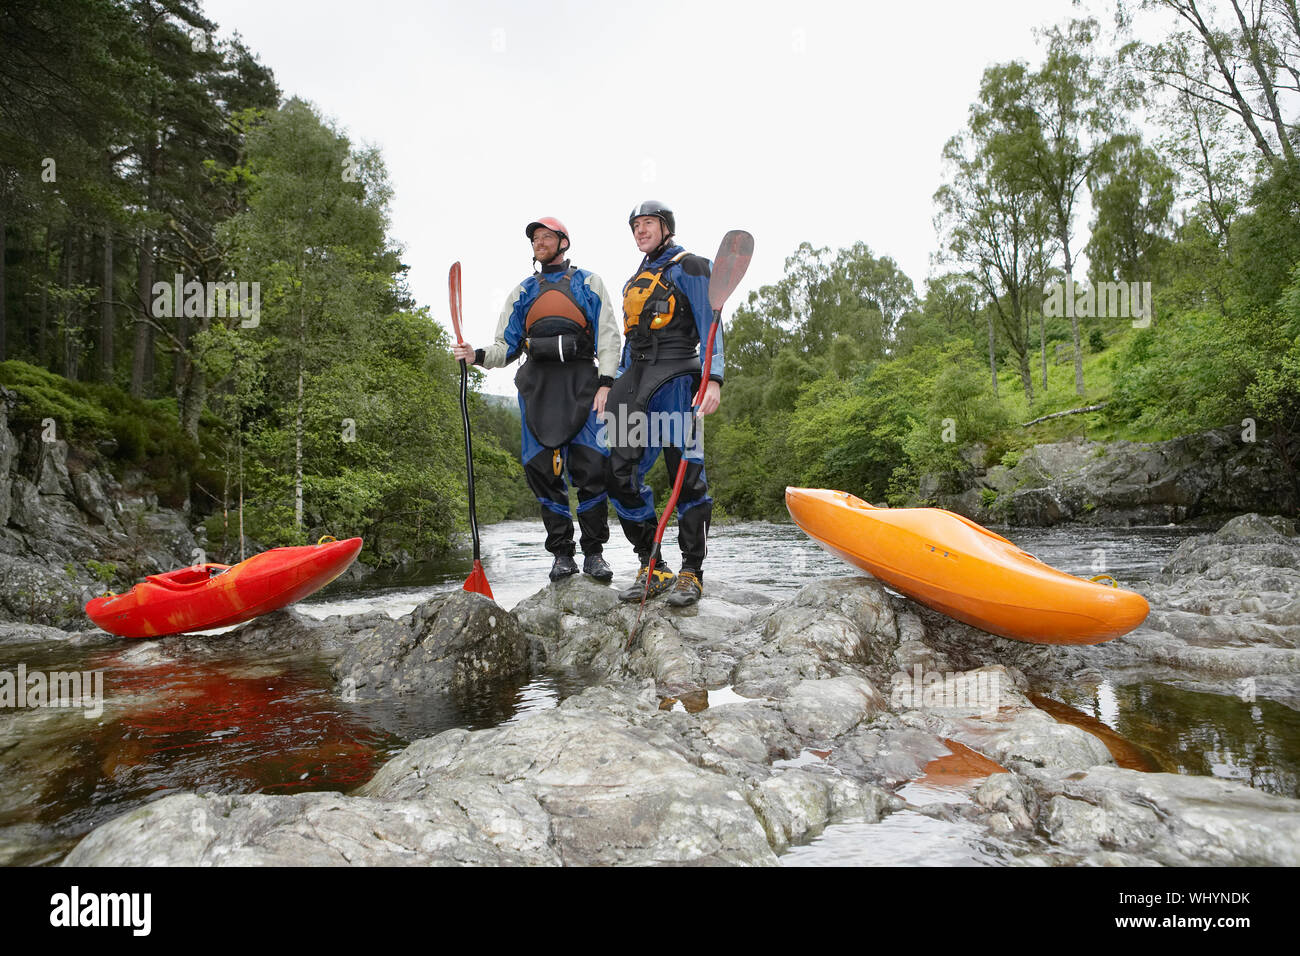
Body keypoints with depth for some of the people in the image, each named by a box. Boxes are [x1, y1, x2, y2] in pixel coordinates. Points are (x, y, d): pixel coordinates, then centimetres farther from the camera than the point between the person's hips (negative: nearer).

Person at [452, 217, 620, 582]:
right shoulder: (522, 292, 23)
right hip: (537, 383, 3)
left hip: (582, 379, -2)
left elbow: (608, 336, 7)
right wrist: (477, 356, -3)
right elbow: (506, 346, 19)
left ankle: (594, 552, -3)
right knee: (543, 469, -5)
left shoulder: (588, 283, 16)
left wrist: (605, 383, -7)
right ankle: (561, 554, 3)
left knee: (591, 466, -13)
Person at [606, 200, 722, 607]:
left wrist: (713, 377, -19)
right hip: (636, 378, 7)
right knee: (622, 474, -2)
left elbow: (709, 325, -6)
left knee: (685, 473, -10)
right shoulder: (636, 282, 27)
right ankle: (651, 569, 7)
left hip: (674, 378, -7)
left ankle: (691, 573, -2)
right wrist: (617, 389, 22)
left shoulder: (688, 268, 5)